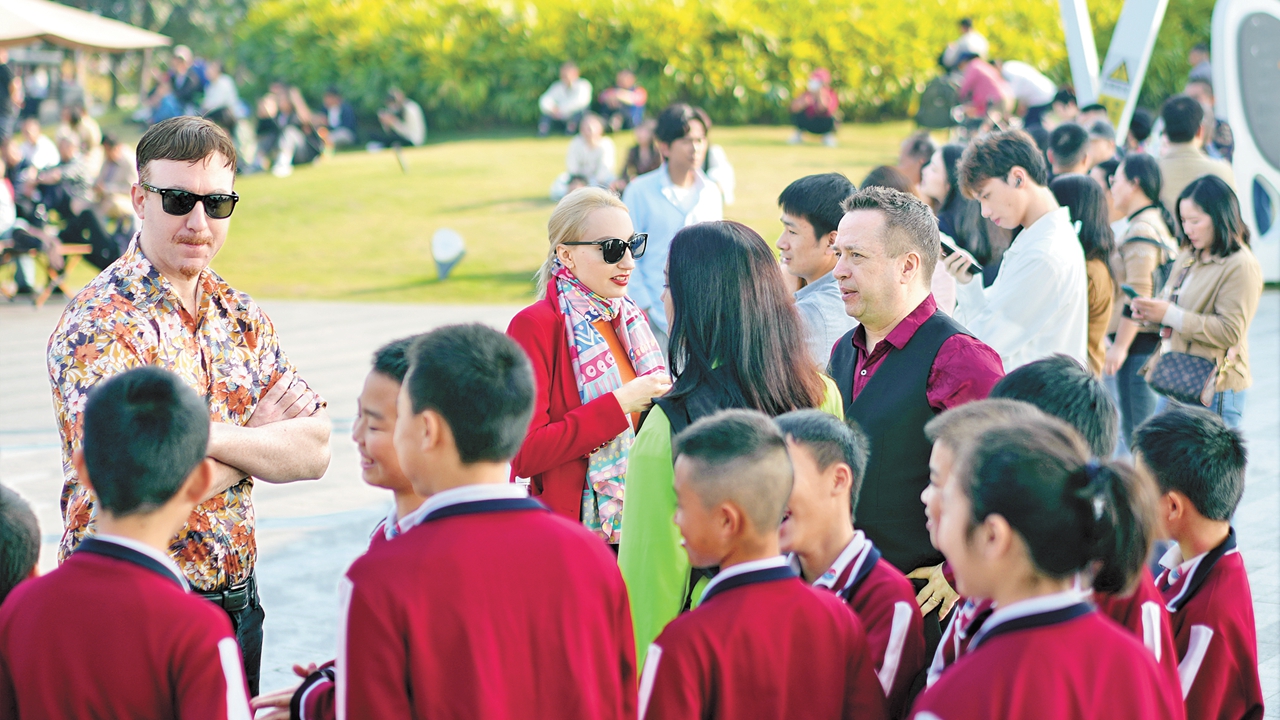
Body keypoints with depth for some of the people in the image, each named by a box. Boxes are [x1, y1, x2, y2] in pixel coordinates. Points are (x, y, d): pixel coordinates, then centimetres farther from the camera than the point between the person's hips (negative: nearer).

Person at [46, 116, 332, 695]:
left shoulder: (241, 317, 6)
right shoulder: (100, 327, -16)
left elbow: (315, 450, -1)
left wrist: (209, 435, -17)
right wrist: (260, 440, -11)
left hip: (238, 602, 6)